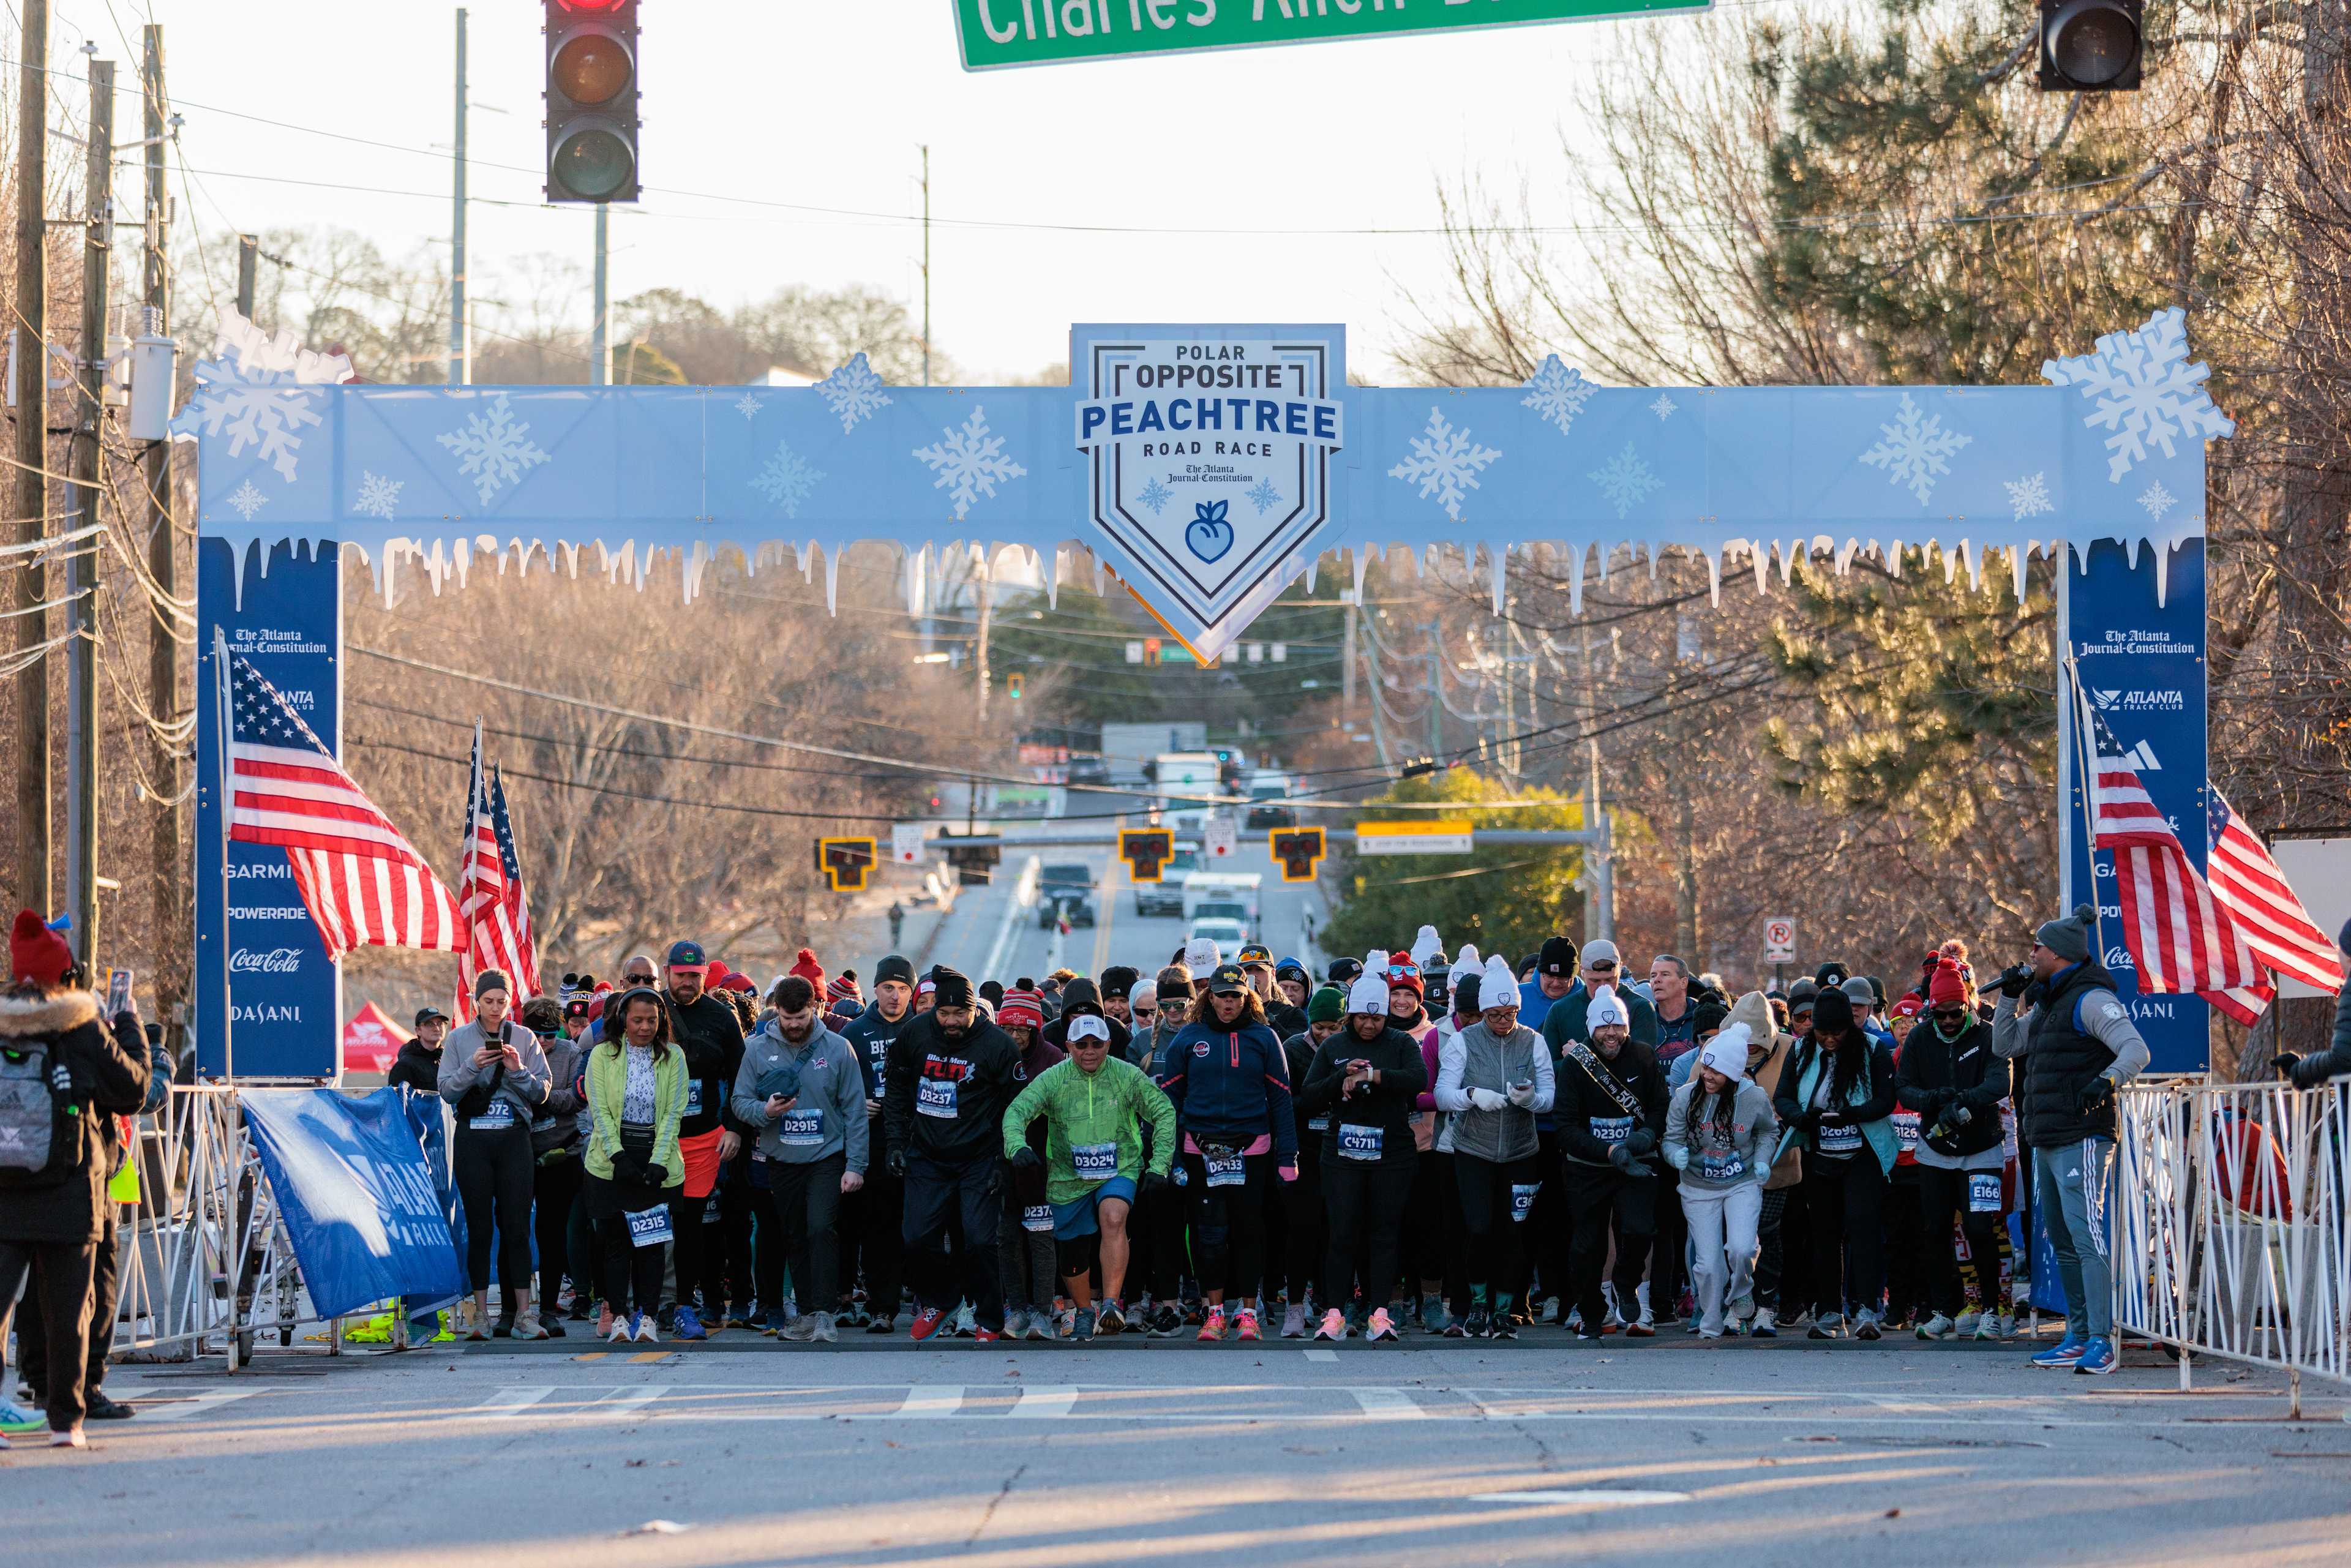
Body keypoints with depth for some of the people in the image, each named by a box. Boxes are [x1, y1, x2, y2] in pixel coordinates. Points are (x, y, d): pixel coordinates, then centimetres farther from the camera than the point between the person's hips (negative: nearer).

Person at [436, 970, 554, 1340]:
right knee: (479, 1226, -1)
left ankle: (522, 1314, -5)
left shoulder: (524, 1038, 6)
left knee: (517, 1225, -4)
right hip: (473, 1139, 0)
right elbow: (447, 1091, 0)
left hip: (514, 1139, 0)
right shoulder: (458, 1039, 5)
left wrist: (518, 1071, -13)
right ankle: (479, 1312, 2)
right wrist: (472, 1067, -16)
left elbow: (541, 1093, 4)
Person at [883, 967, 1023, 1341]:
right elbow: (895, 1086, 12)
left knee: (979, 1242, -9)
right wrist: (897, 1142, 7)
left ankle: (989, 1320, 8)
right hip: (927, 1159, 3)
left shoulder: (997, 1044, -12)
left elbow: (1016, 1109, -4)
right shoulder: (915, 1034, -3)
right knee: (918, 1239, 0)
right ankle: (937, 1300, 27)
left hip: (979, 1161, -3)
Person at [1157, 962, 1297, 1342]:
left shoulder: (1263, 1038, 4)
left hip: (1251, 1149, 0)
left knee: (1248, 1231, 3)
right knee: (1210, 1233, 0)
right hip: (1201, 1149, 0)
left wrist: (1287, 1155, -1)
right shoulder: (1188, 1039, 5)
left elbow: (1280, 1098, 5)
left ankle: (1248, 1313, 11)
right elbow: (1168, 1097, 8)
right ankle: (1215, 1312, 8)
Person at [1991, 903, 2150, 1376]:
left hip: (2082, 1138, -10)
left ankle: (2102, 1343, -21)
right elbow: (2005, 1045, 27)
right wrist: (2008, 996, 14)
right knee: (2062, 1242, 13)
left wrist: (2107, 1080, -37)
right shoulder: (2047, 1003, 19)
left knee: (2086, 1236, -16)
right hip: (2047, 1141, 10)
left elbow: (2136, 1050, -21)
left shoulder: (2090, 999, -11)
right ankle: (2079, 1338, 18)